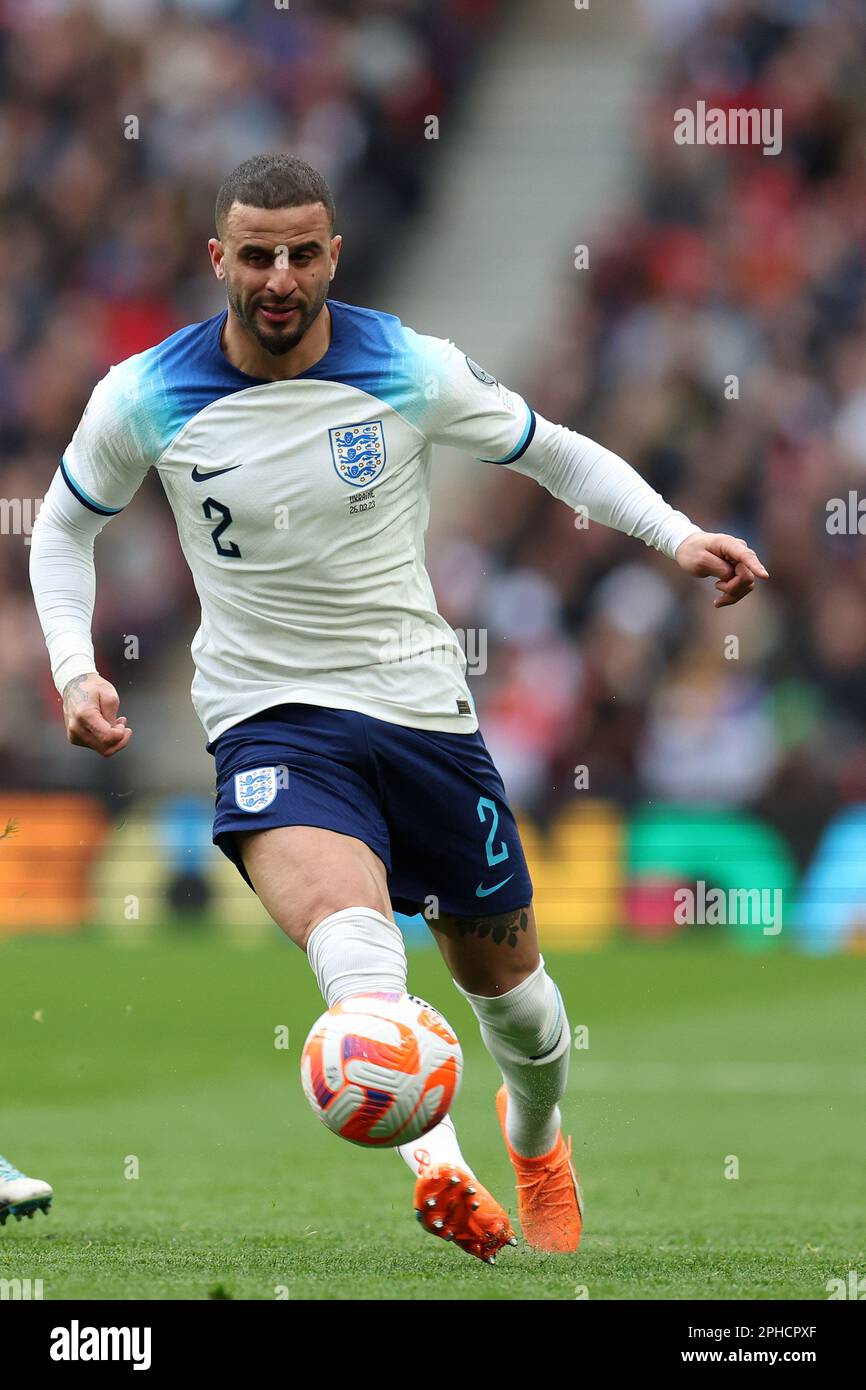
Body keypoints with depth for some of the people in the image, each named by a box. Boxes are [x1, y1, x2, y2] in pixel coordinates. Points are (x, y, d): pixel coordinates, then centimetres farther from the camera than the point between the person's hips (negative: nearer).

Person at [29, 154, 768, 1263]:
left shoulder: (414, 370, -7)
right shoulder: (144, 399, -6)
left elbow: (559, 455, 6)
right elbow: (64, 525, 12)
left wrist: (678, 536, -9)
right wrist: (75, 670, -2)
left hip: (424, 710, 2)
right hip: (269, 716, -2)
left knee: (505, 976, 15)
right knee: (343, 922, -33)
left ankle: (536, 1133, 49)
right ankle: (433, 1158, -54)